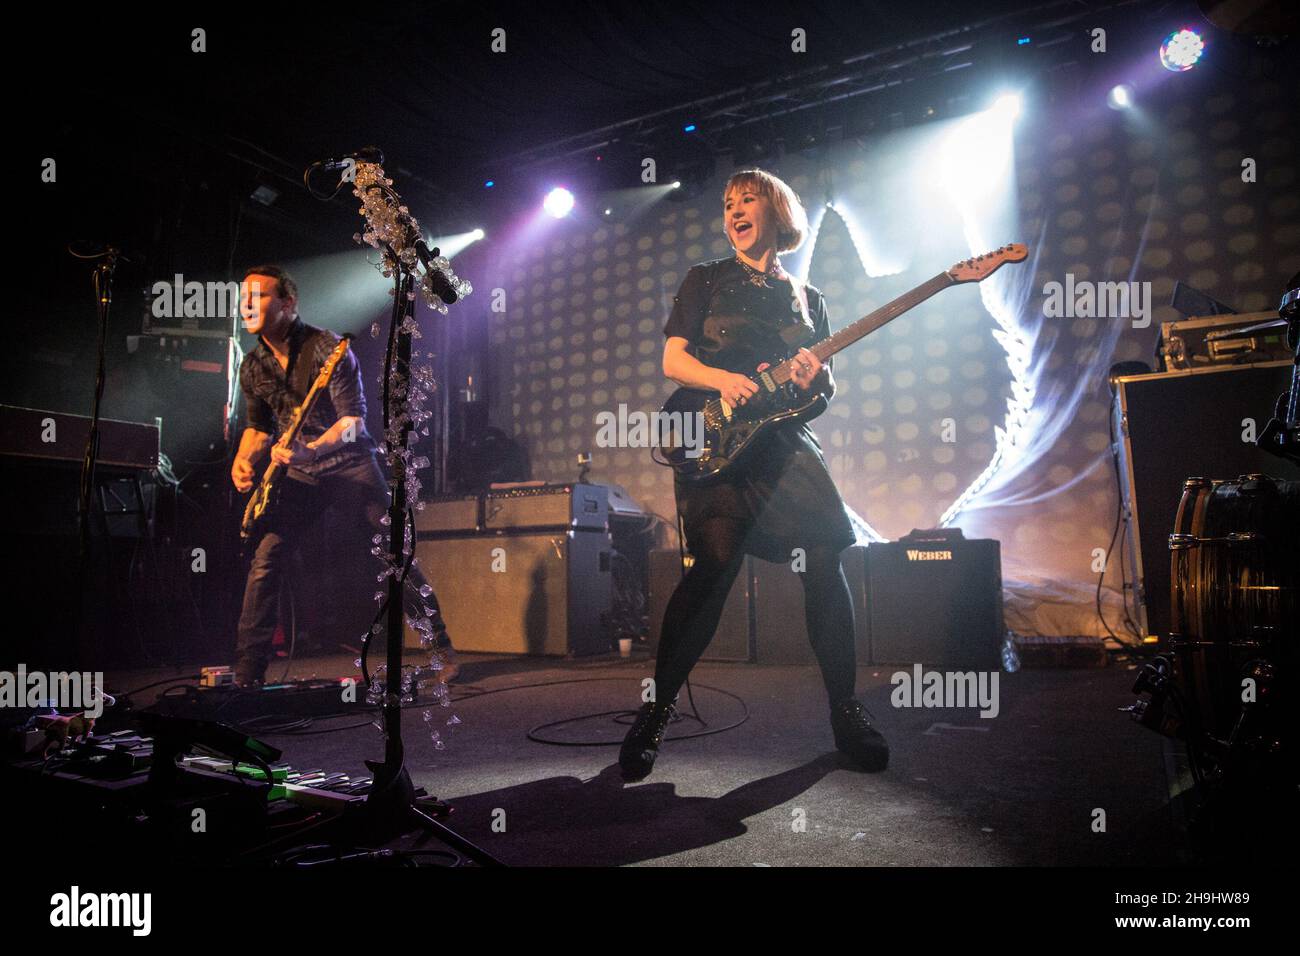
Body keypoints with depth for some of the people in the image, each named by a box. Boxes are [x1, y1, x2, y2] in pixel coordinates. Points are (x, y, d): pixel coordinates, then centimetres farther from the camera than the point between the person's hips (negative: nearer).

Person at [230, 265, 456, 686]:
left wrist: (310, 449, -31)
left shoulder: (327, 348, -14)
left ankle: (443, 650, 5)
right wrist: (243, 459, -4)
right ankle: (246, 675, 3)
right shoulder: (252, 367, 5)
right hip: (297, 472, 5)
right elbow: (257, 425, 17)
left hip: (349, 461, -5)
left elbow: (354, 421, -17)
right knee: (264, 562, -7)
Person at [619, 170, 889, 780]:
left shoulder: (806, 297, 22)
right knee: (716, 562, -20)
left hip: (786, 440, 3)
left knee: (824, 562, -9)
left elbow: (827, 386, 18)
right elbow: (673, 361, 5)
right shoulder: (706, 280, 15)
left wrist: (816, 376, -7)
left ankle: (844, 709, 8)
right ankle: (655, 710, -5)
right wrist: (724, 379, -15)